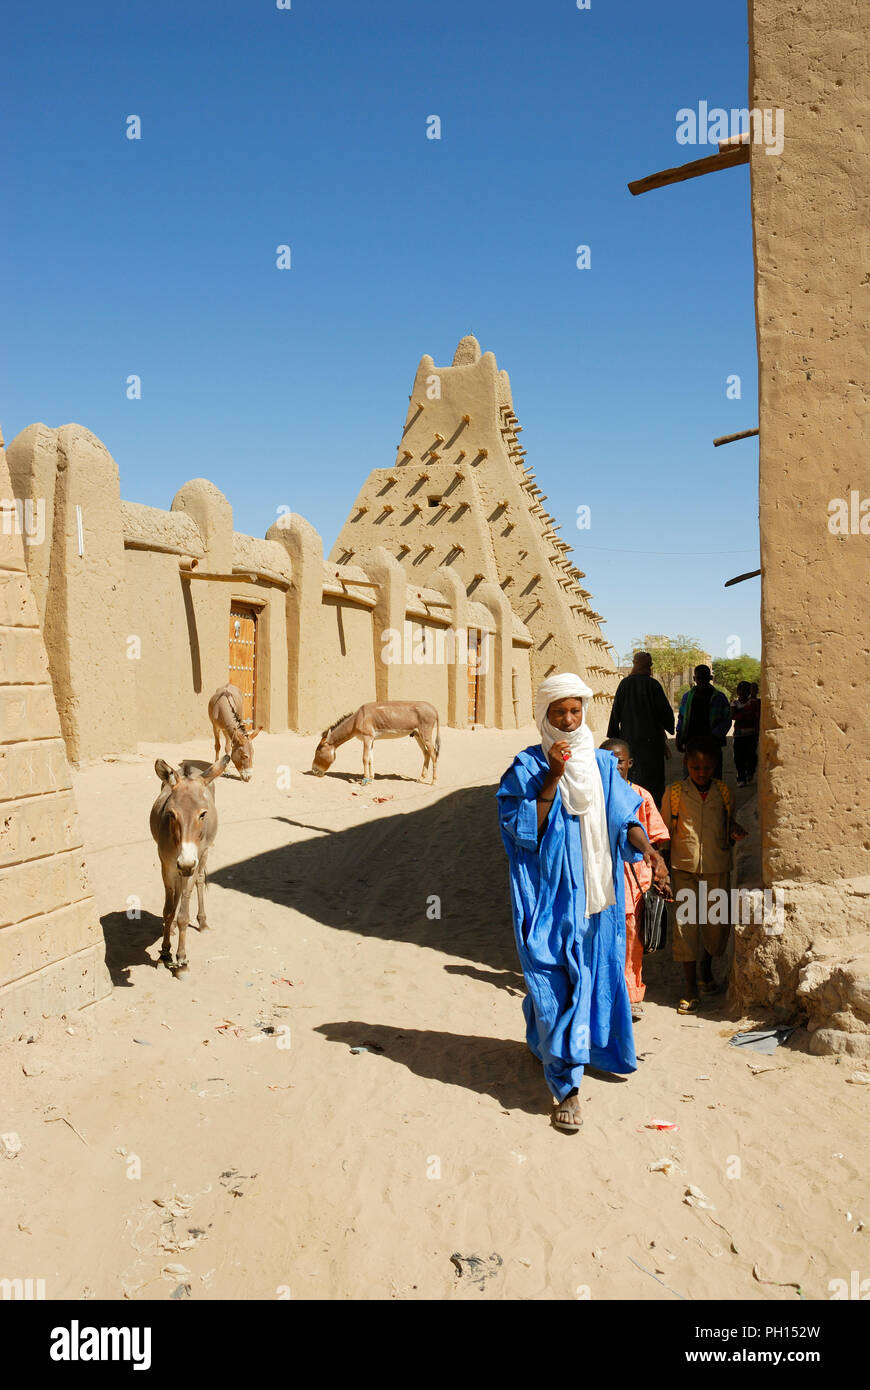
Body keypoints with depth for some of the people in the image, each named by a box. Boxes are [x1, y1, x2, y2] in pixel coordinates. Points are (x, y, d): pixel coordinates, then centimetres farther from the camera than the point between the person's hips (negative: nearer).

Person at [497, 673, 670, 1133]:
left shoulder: (602, 764, 6)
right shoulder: (527, 766, -6)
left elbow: (625, 818, 4)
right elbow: (525, 831, -13)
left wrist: (647, 849, -15)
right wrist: (552, 779, -20)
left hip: (594, 892, 5)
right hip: (549, 894, -5)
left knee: (593, 972, 14)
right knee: (553, 983, -6)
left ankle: (546, 1044, 39)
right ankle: (566, 1086, 1)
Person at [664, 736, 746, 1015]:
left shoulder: (723, 792, 5)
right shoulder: (674, 792, 0)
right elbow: (665, 831, 6)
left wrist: (735, 834, -5)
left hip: (716, 868, 2)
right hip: (683, 867, -2)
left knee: (716, 922, 8)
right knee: (684, 924, -4)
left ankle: (706, 971, 37)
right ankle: (691, 989, 7)